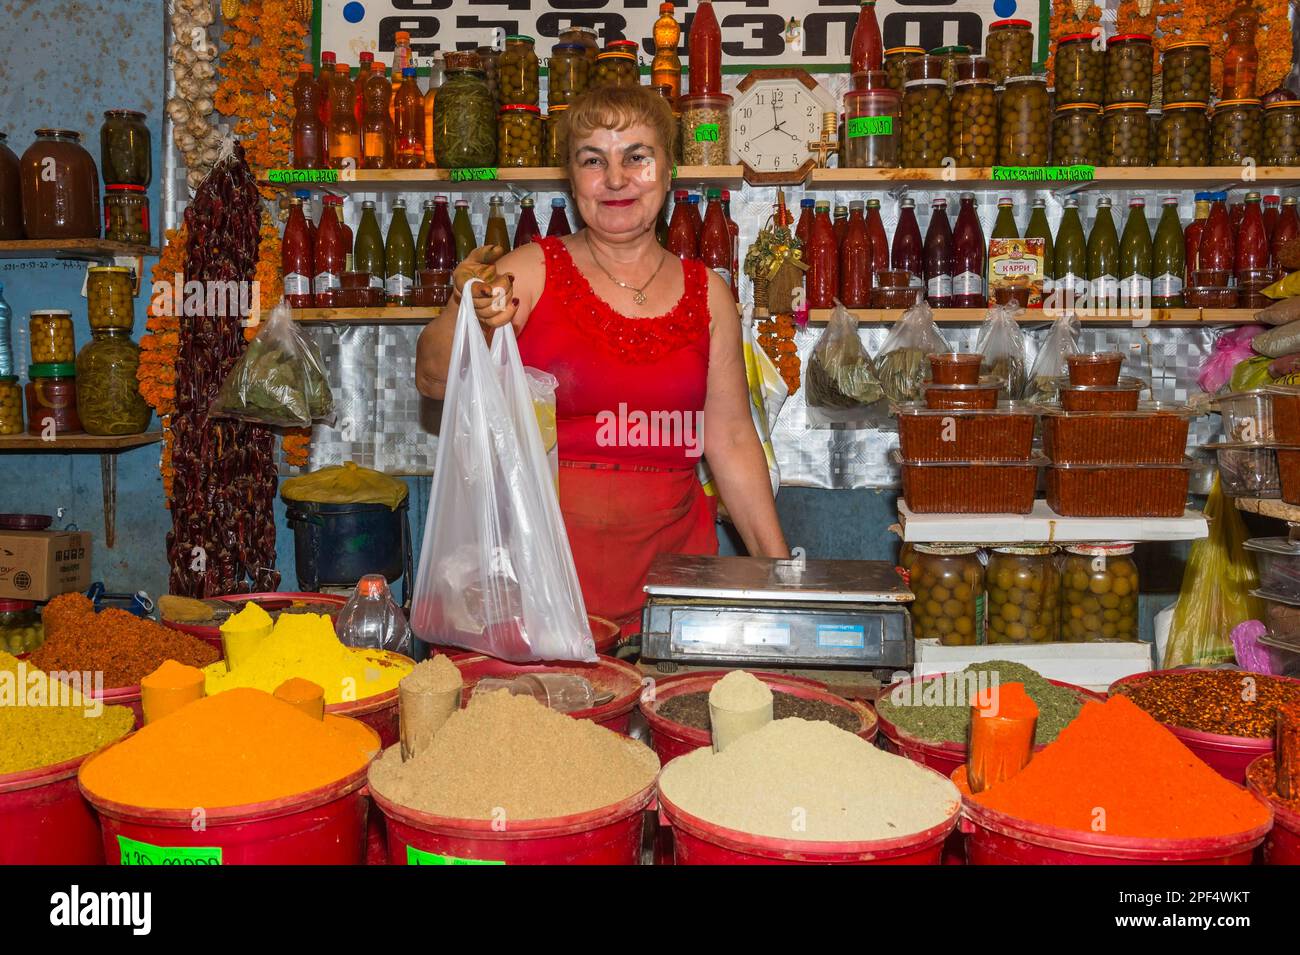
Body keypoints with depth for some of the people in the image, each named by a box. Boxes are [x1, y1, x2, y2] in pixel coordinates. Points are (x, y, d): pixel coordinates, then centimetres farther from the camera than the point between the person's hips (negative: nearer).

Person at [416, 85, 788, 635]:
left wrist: (777, 566, 8)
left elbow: (732, 440, 12)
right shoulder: (532, 272, 0)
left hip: (669, 555, 3)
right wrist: (466, 316, -28)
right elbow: (434, 381, -8)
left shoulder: (706, 294, 9)